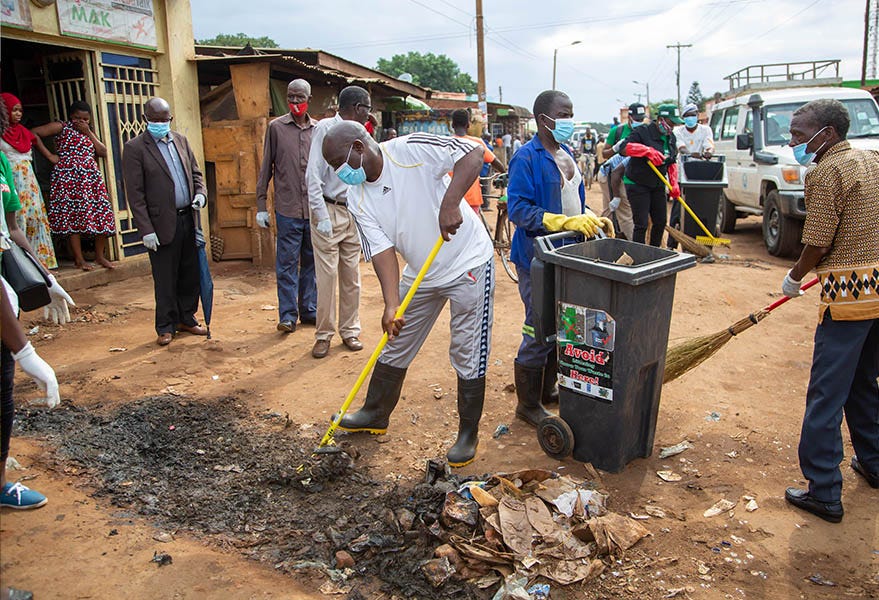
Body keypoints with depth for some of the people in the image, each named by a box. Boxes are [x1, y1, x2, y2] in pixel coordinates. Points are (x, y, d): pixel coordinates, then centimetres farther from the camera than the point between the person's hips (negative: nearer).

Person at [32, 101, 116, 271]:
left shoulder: (89, 133, 23)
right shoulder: (61, 127, 5)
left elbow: (103, 152, 10)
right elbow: (33, 133, -6)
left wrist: (88, 133, 3)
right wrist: (49, 156, -8)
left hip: (92, 178, 6)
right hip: (69, 177, -6)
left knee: (102, 215, 0)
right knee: (73, 216, -6)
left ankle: (99, 256, 10)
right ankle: (79, 259, -2)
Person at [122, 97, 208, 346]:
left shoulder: (180, 140, 12)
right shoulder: (135, 148, -6)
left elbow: (195, 172, 21)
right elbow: (135, 193, -9)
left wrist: (200, 193, -1)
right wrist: (146, 230, -13)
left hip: (188, 219, 5)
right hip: (162, 223, -5)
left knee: (190, 274, 12)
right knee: (165, 279, 4)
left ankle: (186, 319, 27)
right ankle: (166, 327, 17)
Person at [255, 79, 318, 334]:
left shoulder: (319, 129, 9)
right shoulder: (276, 127, 3)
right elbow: (266, 168, 4)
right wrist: (261, 206, 1)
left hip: (315, 208, 3)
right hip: (288, 209, -2)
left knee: (312, 262, 9)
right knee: (287, 263, 0)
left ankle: (309, 309, 21)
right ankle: (288, 315, 8)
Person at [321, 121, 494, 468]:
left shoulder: (412, 150, -19)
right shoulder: (358, 199, -4)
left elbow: (473, 154, -24)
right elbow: (382, 251, -12)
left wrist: (450, 203, -37)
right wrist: (391, 305, -24)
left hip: (468, 265, -6)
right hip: (421, 273, 6)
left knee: (468, 356, 0)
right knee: (395, 346, 15)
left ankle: (468, 434, 18)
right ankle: (376, 414, 36)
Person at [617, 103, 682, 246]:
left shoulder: (671, 138, 10)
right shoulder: (643, 132, -13)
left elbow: (672, 162, 18)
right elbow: (623, 147, -25)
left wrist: (674, 184, 6)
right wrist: (648, 150, -32)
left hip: (658, 185, 8)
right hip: (637, 185, -8)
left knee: (660, 222, 9)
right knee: (641, 224, -10)